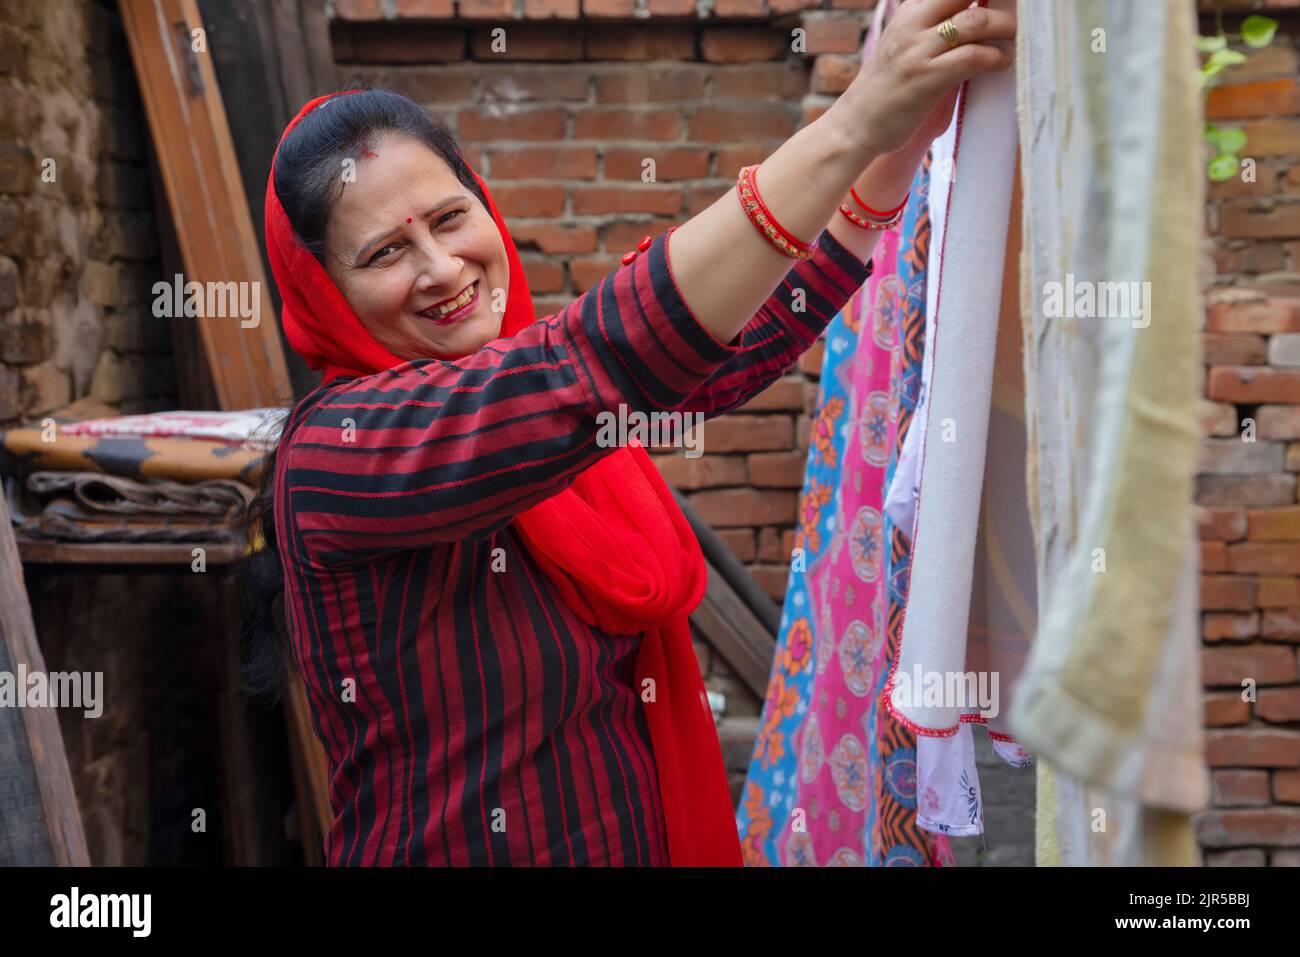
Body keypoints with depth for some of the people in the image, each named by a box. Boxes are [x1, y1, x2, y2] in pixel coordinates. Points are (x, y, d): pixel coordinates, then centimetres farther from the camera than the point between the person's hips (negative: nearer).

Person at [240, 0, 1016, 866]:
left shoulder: (549, 377, -1)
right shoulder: (335, 451, -22)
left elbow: (743, 336, -5)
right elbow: (601, 364, -34)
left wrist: (900, 143, -16)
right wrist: (850, 127, -36)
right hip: (459, 844, -6)